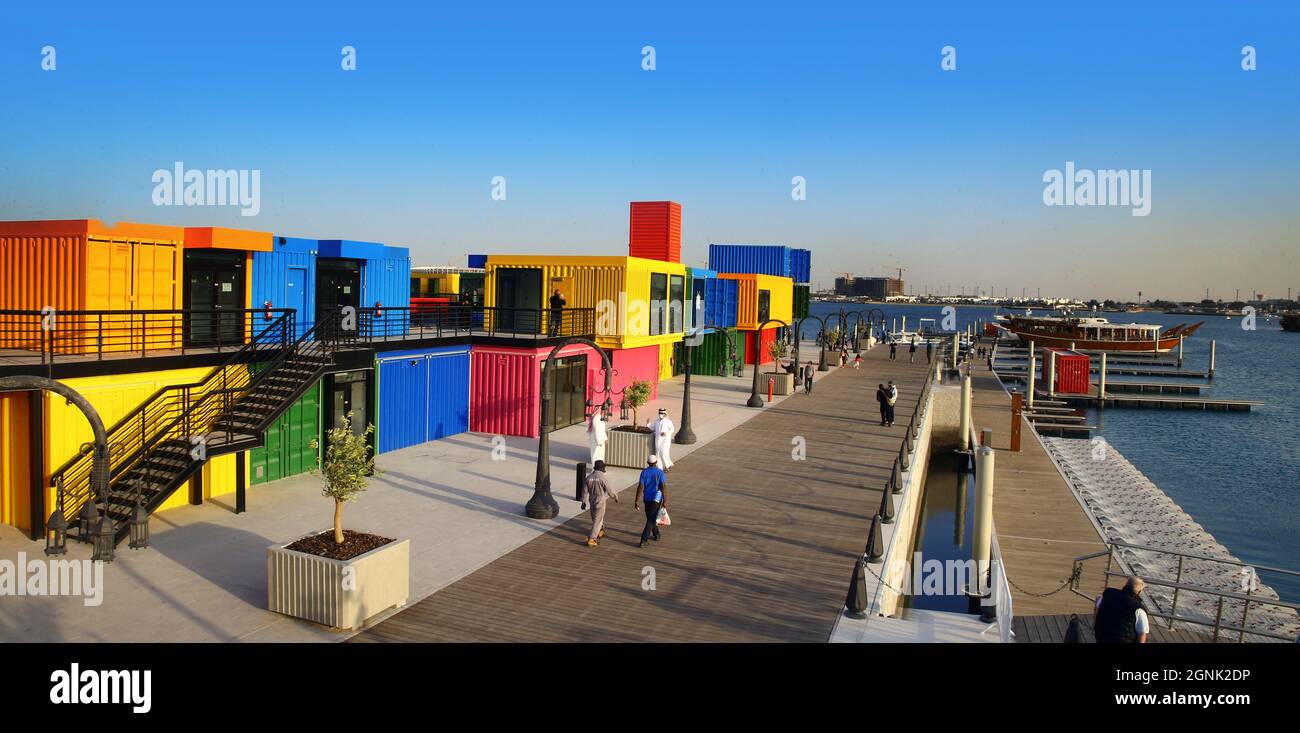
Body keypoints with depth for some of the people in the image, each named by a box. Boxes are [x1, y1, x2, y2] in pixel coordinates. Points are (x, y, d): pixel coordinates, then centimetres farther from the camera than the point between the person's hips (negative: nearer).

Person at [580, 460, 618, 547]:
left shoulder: (589, 477, -2)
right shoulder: (602, 477, -18)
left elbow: (585, 490, 2)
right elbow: (608, 490, -13)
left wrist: (584, 502, 11)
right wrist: (615, 497, 4)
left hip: (592, 502, 6)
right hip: (600, 502, -6)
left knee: (595, 518, 26)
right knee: (597, 521, -1)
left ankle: (600, 532, 46)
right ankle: (591, 540, -5)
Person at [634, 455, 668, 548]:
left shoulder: (644, 472, -5)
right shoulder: (660, 472, -11)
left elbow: (640, 487, -10)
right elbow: (663, 487, -16)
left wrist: (637, 501, -7)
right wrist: (665, 501, -13)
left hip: (647, 498, 3)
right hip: (656, 498, -3)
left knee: (650, 517, 22)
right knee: (651, 519, -1)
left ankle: (656, 535, 36)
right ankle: (644, 540, -10)